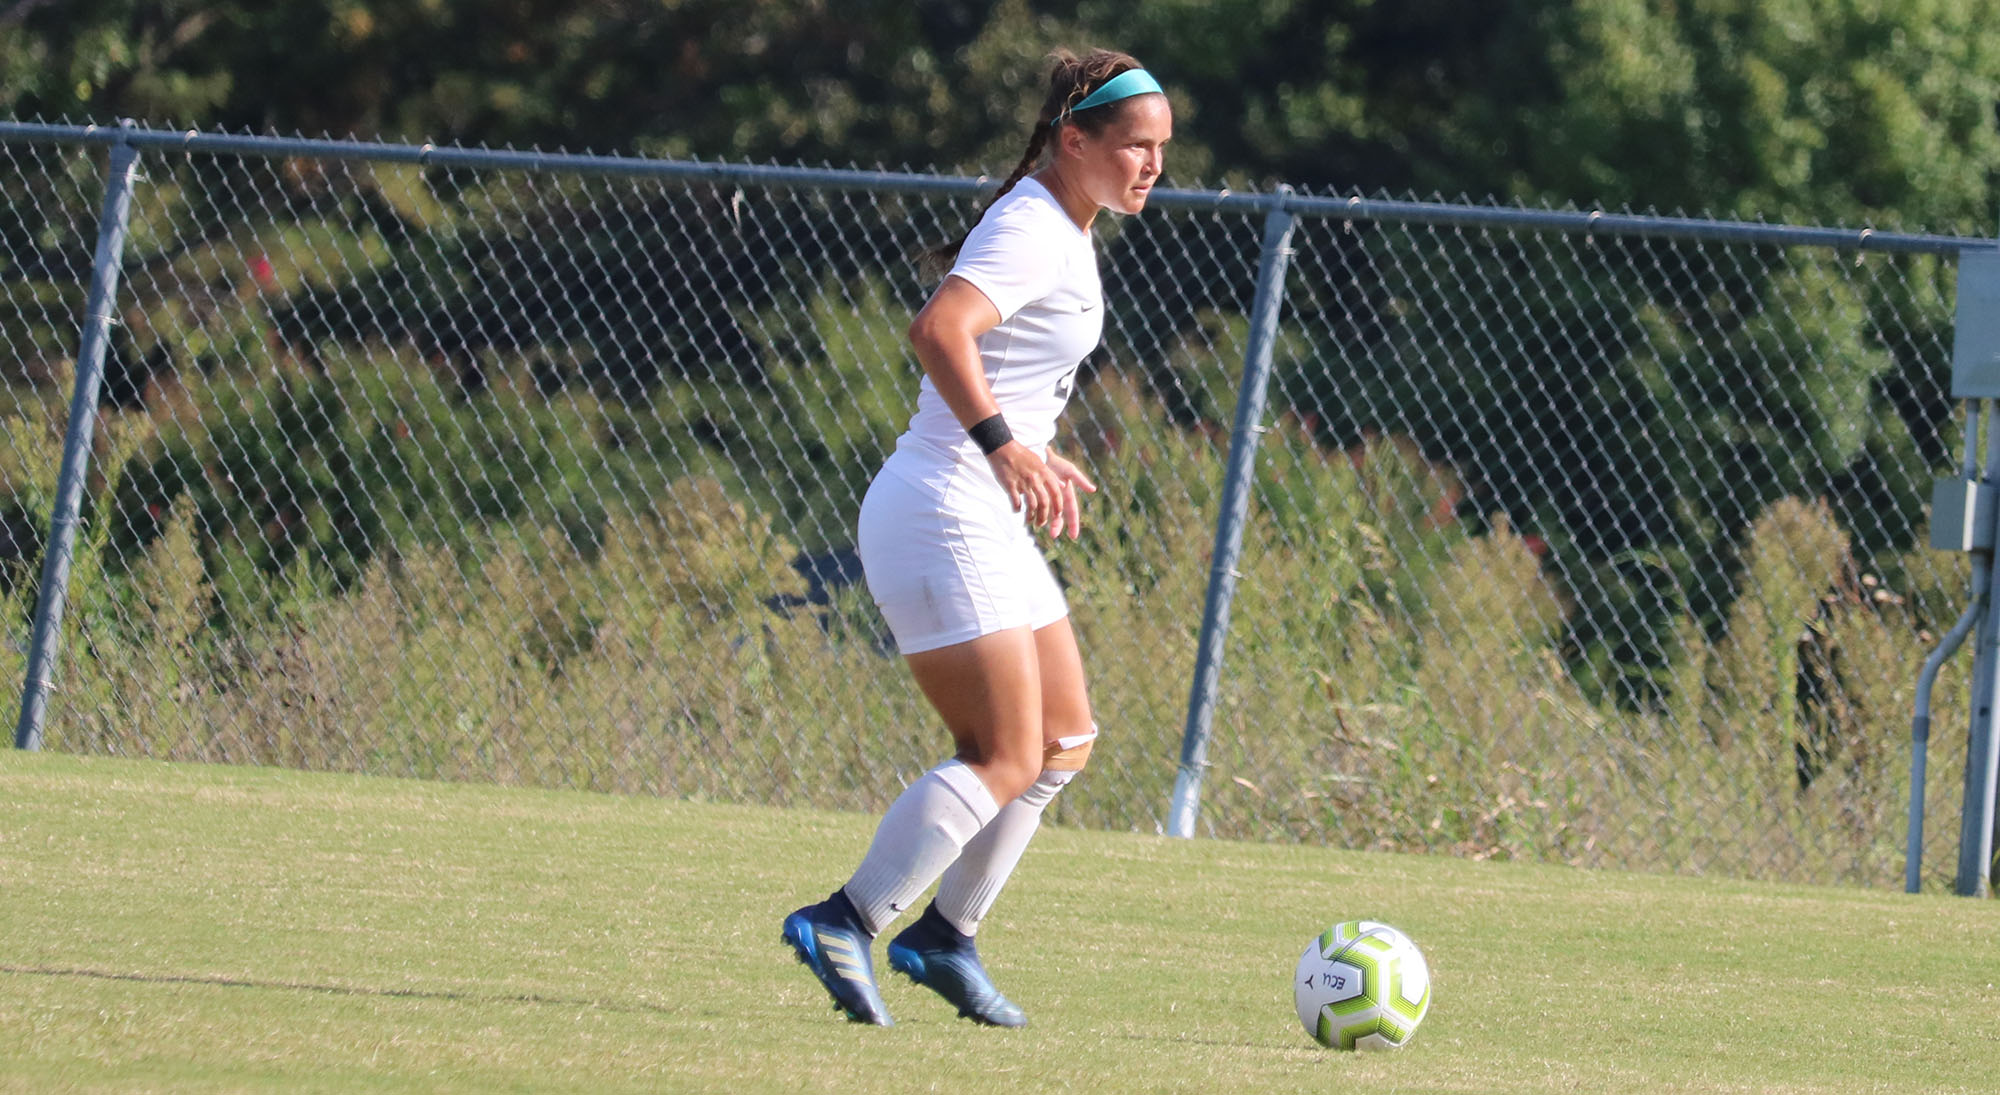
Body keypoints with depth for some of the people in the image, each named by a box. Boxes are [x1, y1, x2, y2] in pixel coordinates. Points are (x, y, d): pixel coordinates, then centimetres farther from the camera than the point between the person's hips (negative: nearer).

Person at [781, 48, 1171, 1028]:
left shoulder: (1061, 233, 15)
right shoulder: (1033, 232, -16)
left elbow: (950, 339, 28)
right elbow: (939, 330, -32)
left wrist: (1035, 455, 28)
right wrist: (1000, 443, -43)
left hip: (987, 522, 10)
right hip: (943, 515, -10)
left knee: (1063, 740, 13)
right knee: (1008, 759, -12)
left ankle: (944, 936, 17)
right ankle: (841, 925, -12)